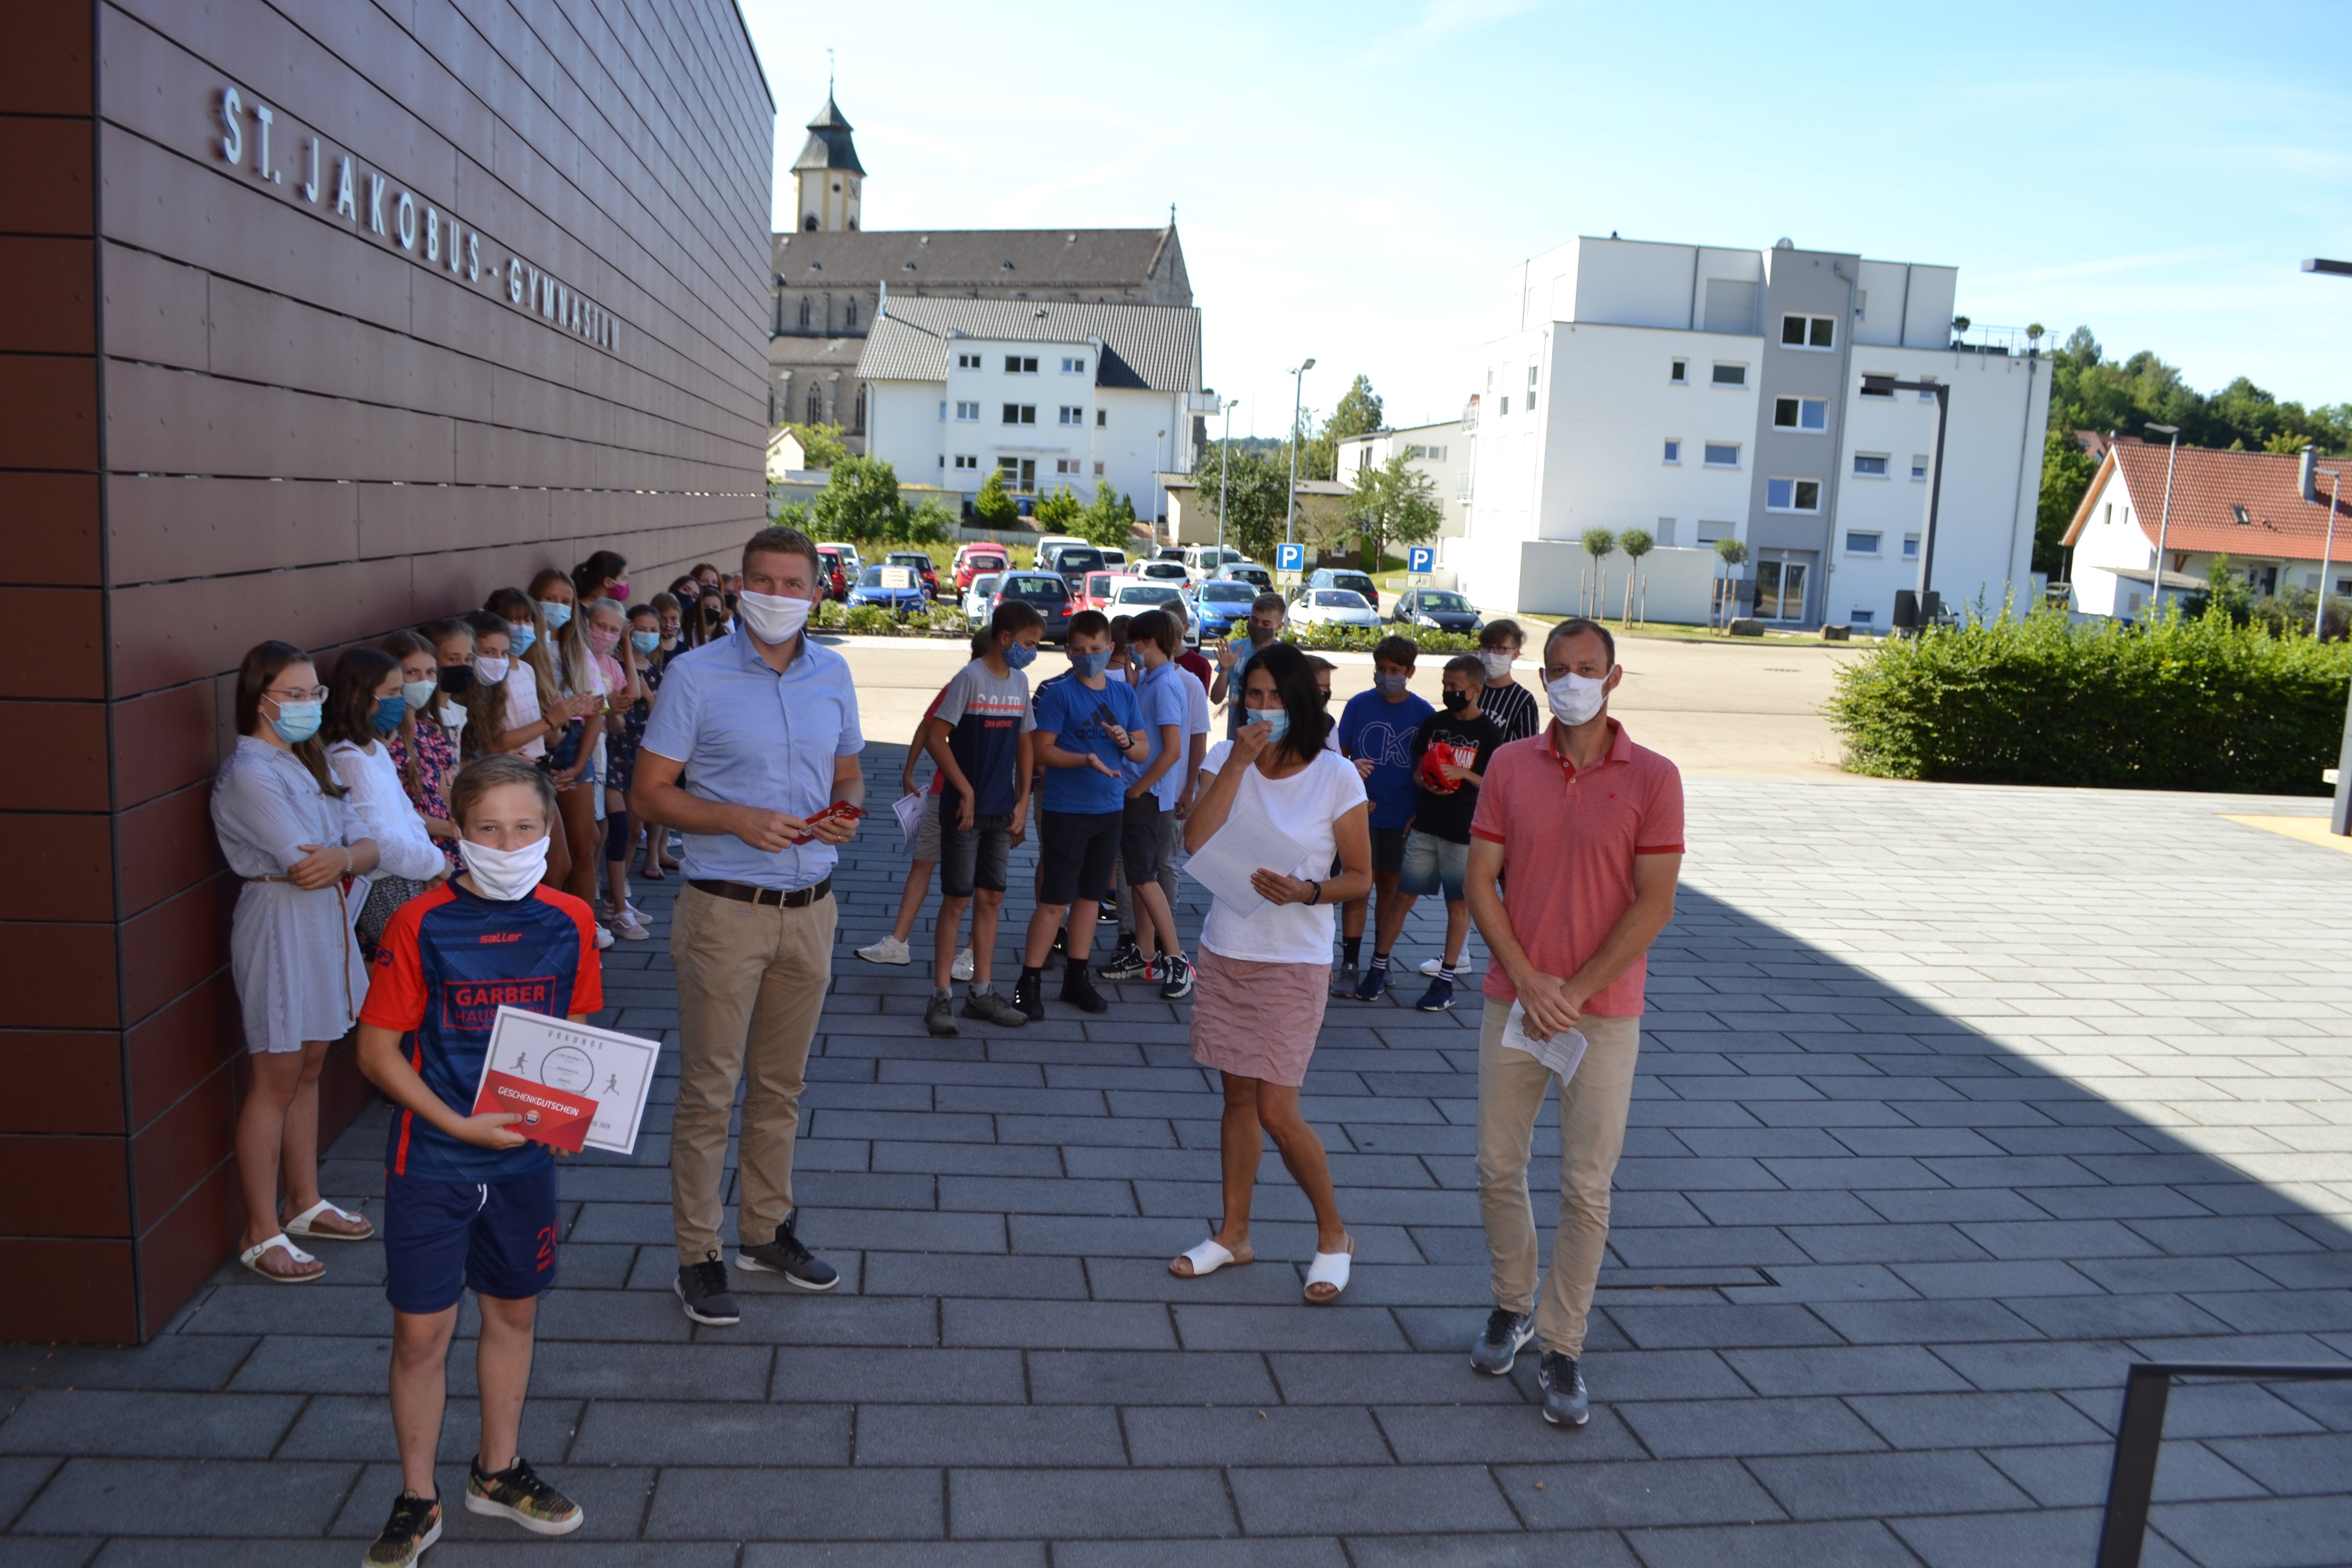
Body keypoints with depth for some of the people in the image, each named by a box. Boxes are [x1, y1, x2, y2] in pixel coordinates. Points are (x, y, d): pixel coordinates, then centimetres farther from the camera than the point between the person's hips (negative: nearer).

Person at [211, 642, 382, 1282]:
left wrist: (342, 856, -18)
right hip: (280, 932, -8)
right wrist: (349, 855, -3)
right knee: (276, 1081, -1)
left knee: (308, 1072, 16)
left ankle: (305, 1205, 29)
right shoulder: (250, 773, -15)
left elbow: (368, 849, 3)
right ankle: (261, 1234, 9)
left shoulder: (311, 762, 11)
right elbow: (302, 862, -22)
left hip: (325, 926, 8)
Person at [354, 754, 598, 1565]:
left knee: (513, 1312, 17)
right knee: (422, 1329, 4)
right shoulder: (421, 924, -15)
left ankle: (498, 1471, 37)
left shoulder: (569, 922, -4)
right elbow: (378, 1049, -11)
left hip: (525, 1156, 4)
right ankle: (417, 1499, 25)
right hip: (430, 1160, -3)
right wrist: (459, 1125, -19)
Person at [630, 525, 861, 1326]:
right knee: (709, 1089, 2)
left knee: (781, 1084, 16)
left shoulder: (834, 673, 7)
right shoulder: (695, 676, -7)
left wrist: (847, 810, -5)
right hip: (726, 909, -4)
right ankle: (698, 1254, 16)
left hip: (810, 907, 5)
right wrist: (739, 820, -21)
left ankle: (767, 1230, 31)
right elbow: (648, 793, -7)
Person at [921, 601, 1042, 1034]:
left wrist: (1022, 802, 8)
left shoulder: (1020, 682, 8)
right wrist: (966, 791, -15)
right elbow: (934, 738, -15)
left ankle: (983, 992, 19)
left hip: (1001, 812, 6)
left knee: (991, 898, 10)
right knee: (957, 900, -1)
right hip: (965, 810, -6)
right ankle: (941, 996, 7)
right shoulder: (970, 679, -12)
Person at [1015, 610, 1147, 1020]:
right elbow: (1042, 749, -12)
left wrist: (1126, 742, -12)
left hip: (1110, 809, 5)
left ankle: (1076, 977, 25)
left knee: (1090, 895, 14)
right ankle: (1029, 982, 5)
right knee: (1055, 900, -4)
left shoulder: (1124, 693, 7)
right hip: (1065, 809, -5)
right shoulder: (1058, 693, -8)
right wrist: (1087, 759, -25)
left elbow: (1144, 752, 10)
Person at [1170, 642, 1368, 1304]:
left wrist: (1308, 892, -23)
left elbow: (1360, 877, -5)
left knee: (1278, 1113, -4)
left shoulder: (1336, 776, -9)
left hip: (1293, 963, -4)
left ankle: (1333, 1235, 19)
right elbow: (1196, 841, -15)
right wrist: (1238, 763, -19)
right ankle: (1233, 1234, 29)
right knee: (1238, 1097, 14)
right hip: (1226, 952, 4)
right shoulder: (1228, 757, -1)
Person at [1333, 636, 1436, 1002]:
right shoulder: (1358, 705, 2)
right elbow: (1339, 753, 5)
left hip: (1403, 818, 0)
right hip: (1362, 813, 0)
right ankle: (1349, 965, 5)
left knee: (1393, 889, 7)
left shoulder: (1423, 712, 1)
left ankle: (1380, 967, 16)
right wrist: (1351, 767, -18)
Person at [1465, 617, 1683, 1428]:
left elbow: (1654, 903, -9)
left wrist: (1576, 991, -12)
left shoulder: (1652, 777, -6)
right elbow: (1480, 879, -1)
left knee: (1586, 1188, 3)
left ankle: (1562, 1347, 17)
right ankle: (1512, 1304, 33)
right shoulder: (1510, 766, 1)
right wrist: (1529, 981, -10)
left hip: (1603, 1013, -2)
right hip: (1514, 1002, 2)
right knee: (1499, 1169, 10)